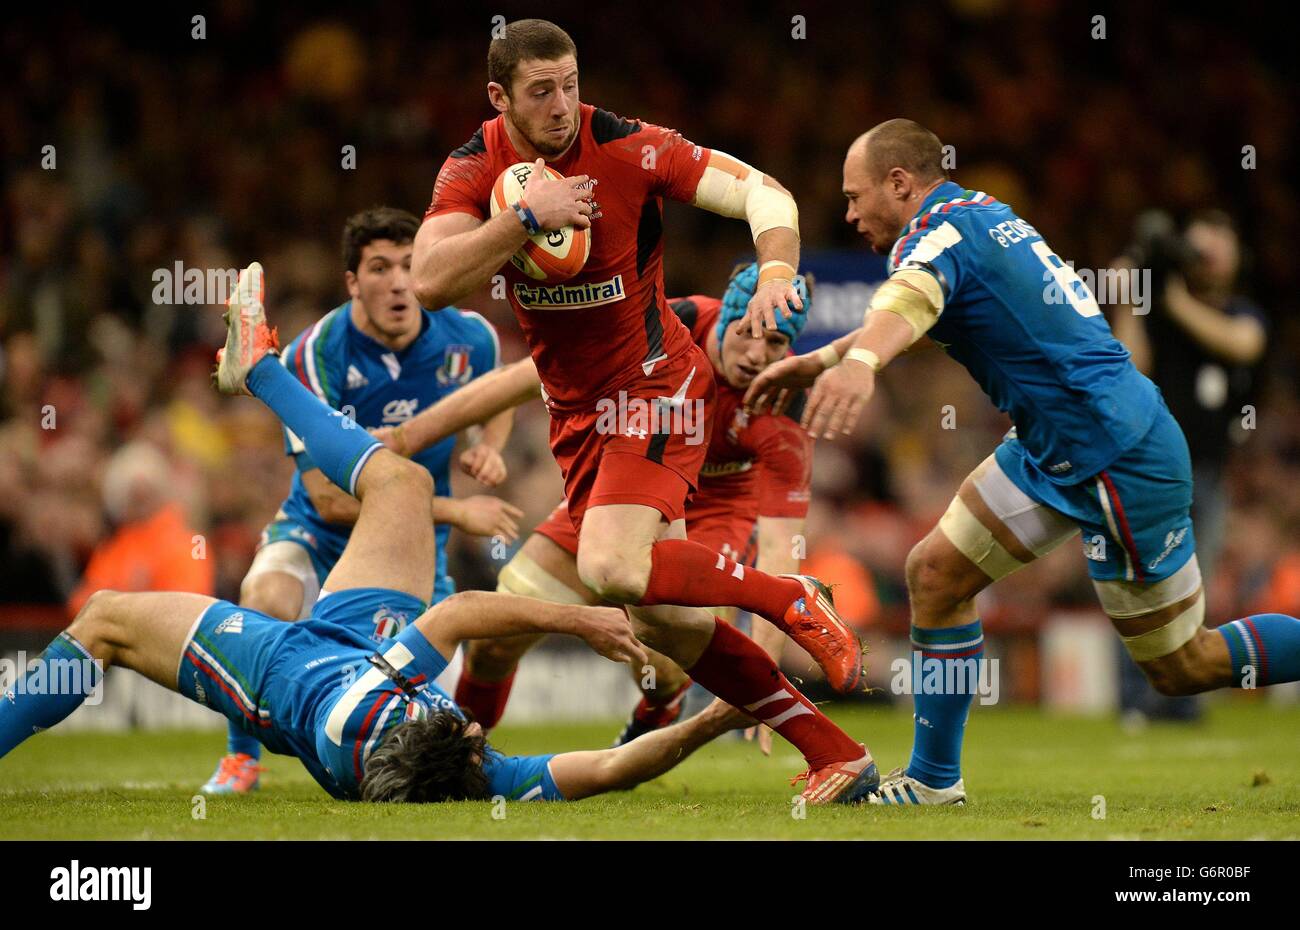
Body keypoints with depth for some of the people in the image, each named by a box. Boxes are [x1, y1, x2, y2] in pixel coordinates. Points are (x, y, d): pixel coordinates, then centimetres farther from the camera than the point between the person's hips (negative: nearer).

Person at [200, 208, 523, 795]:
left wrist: (489, 448, -8)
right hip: (320, 537, -3)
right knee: (266, 597, -37)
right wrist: (454, 511, -27)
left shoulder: (469, 339, -11)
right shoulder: (312, 358, -23)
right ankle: (242, 757, -11)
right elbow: (332, 500, -25)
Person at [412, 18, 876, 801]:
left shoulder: (629, 149, -16)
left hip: (654, 386, -5)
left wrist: (776, 270, -37)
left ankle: (794, 600, -5)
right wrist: (525, 215, -26)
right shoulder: (473, 170, -5)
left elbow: (760, 191, -18)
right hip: (576, 407, 6)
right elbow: (431, 282, -18)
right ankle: (835, 755, 7)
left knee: (613, 569, -27)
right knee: (663, 623, 1)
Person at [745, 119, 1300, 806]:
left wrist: (859, 362, -62)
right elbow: (911, 312, 26)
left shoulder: (941, 232, -18)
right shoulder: (980, 213, 10)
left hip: (1119, 458, -10)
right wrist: (820, 359, 18)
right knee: (936, 572, 7)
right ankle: (933, 780, 13)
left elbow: (908, 302, -42)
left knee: (1183, 667, -1)